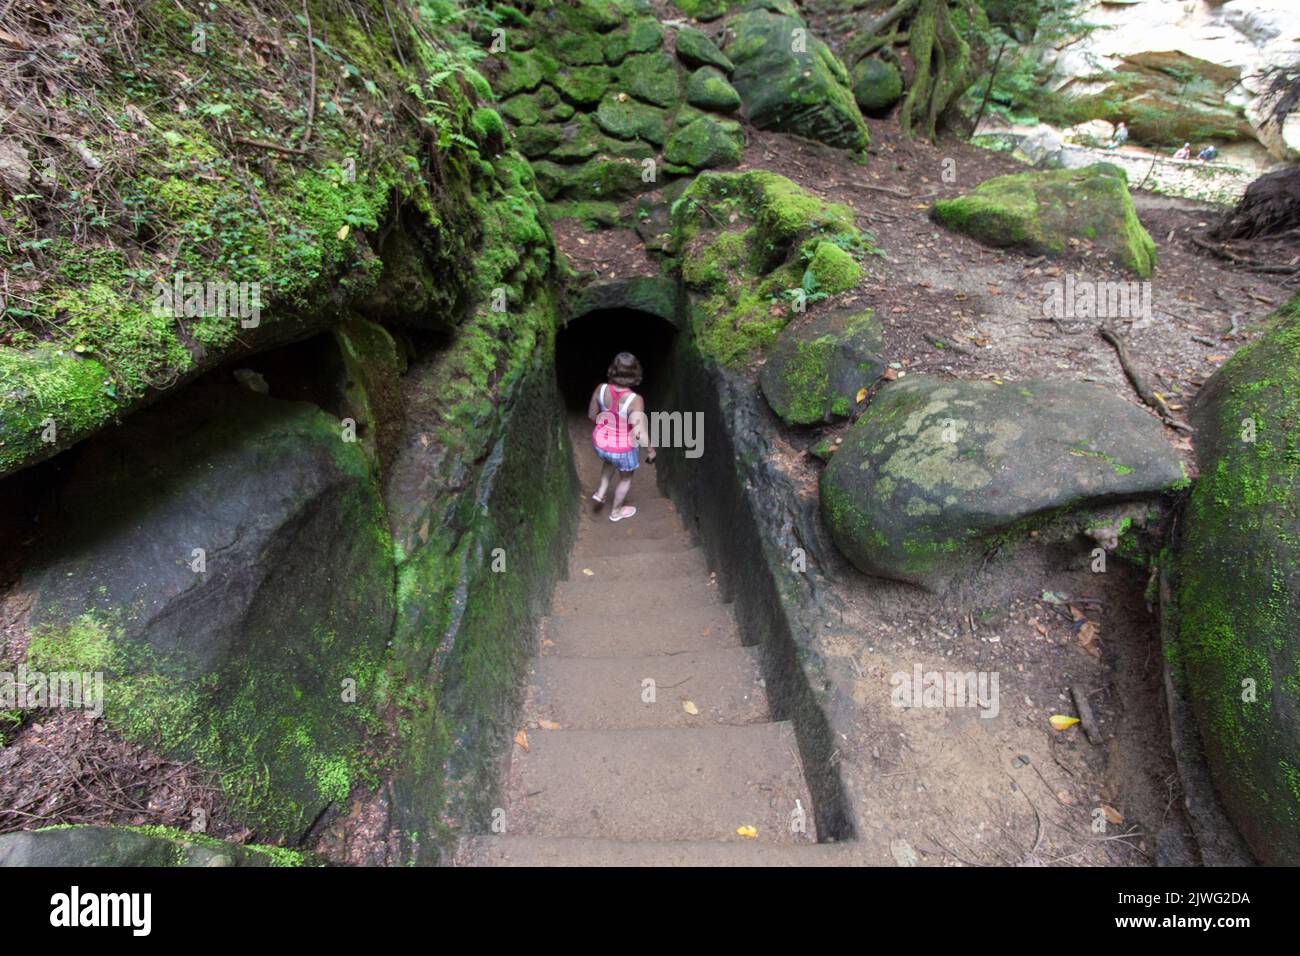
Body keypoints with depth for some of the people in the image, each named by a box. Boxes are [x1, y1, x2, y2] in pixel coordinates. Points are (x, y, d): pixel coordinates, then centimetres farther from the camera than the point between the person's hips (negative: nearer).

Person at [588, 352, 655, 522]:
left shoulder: (601, 389, -17)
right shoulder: (635, 400, -31)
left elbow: (592, 415, -1)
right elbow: (640, 433, -26)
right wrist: (651, 450, -8)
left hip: (600, 443, 4)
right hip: (622, 449, -4)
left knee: (610, 460, 41)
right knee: (626, 478, 28)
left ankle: (601, 492, 38)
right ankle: (616, 511, 47)